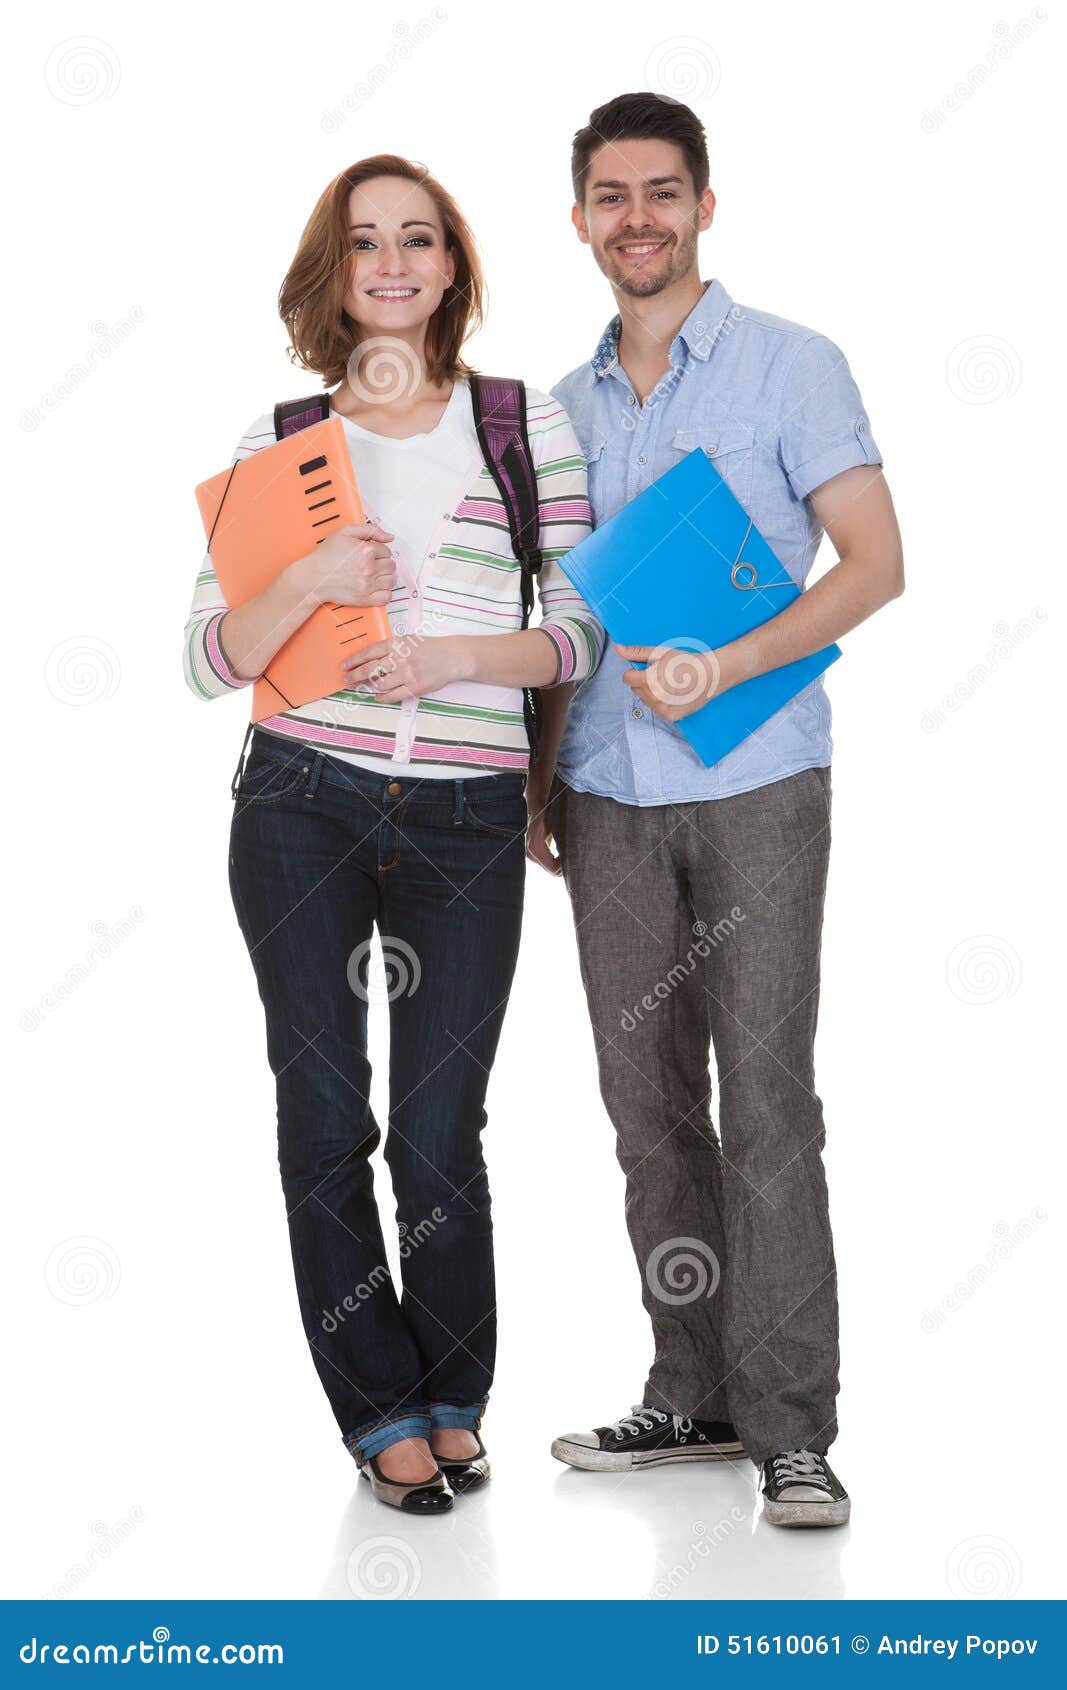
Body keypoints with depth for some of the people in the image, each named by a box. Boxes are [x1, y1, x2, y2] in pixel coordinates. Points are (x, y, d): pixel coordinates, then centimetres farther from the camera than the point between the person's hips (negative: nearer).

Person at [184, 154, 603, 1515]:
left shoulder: (529, 425, 5)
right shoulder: (280, 442, 5)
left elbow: (585, 629, 4)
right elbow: (209, 661, 3)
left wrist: (458, 655, -12)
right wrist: (308, 583, -15)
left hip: (467, 820, -1)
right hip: (303, 804, 1)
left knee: (438, 1135, 0)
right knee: (324, 1118, 5)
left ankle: (455, 1397, 25)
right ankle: (382, 1407, 23)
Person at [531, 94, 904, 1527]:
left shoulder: (792, 368, 0)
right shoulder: (568, 403, 15)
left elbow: (875, 564, -7)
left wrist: (726, 669, -19)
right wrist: (537, 777, 11)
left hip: (753, 786, -5)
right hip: (608, 794, 5)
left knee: (766, 1101, -7)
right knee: (648, 1101, 7)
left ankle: (789, 1425, -3)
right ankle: (694, 1394, 17)